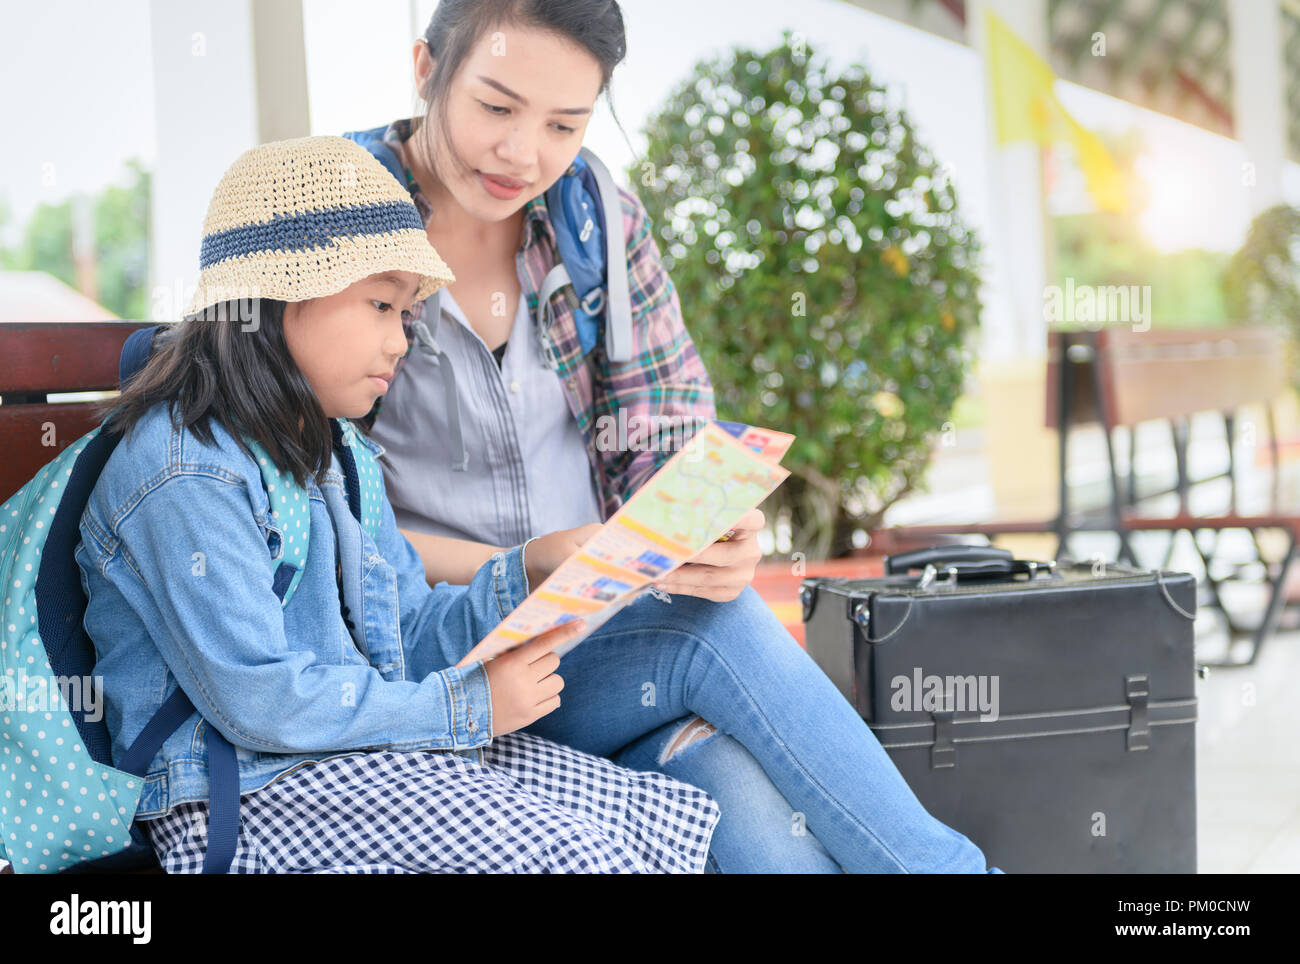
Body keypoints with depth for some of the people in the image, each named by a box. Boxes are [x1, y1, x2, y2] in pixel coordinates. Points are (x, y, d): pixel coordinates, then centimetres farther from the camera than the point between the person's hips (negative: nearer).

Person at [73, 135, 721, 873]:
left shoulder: (340, 452, 16)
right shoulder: (189, 478, -18)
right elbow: (257, 700, -23)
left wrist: (523, 582, 0)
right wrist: (464, 707, -18)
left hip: (371, 742, 9)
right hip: (247, 792, -9)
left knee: (682, 821, -4)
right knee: (566, 852, -25)